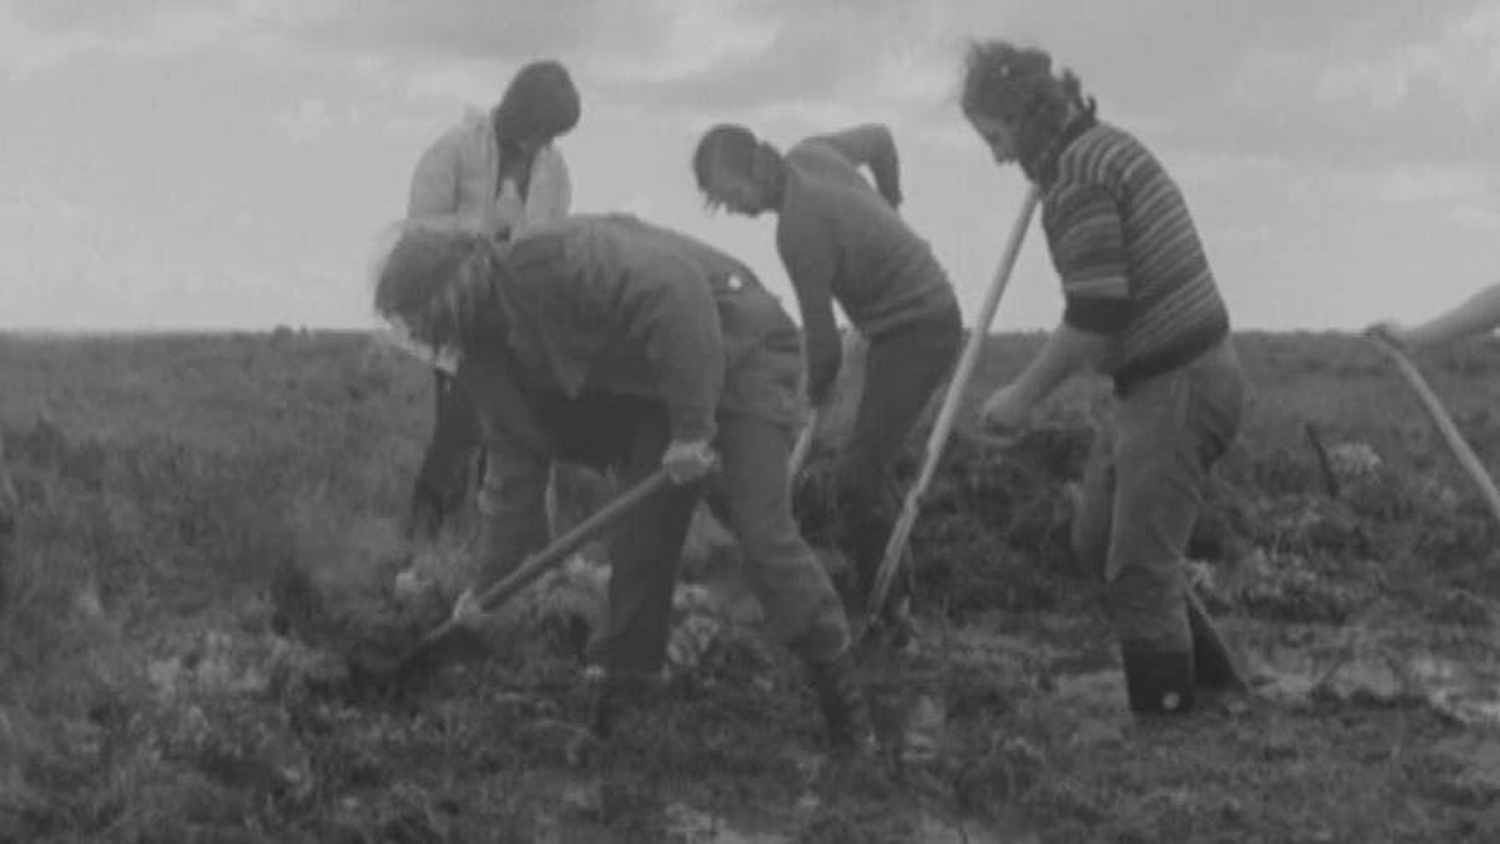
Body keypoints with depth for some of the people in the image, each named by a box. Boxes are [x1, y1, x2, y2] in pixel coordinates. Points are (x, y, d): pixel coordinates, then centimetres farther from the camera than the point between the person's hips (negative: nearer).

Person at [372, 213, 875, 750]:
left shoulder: (559, 261, -29)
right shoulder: (491, 350, 0)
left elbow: (675, 291, -38)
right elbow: (516, 466, 8)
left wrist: (692, 425, -35)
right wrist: (489, 582, 8)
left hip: (738, 350, -8)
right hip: (656, 389, 8)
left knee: (762, 533, -16)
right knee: (637, 542, 1)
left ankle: (839, 688, -5)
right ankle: (626, 693, 13)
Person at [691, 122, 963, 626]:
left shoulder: (801, 228, -24)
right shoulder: (812, 154, 1)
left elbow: (821, 332, -17)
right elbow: (880, 138, 21)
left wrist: (819, 388, 3)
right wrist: (888, 204, 39)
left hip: (918, 331, -10)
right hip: (928, 311, 10)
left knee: (859, 475, -16)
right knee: (871, 470, 16)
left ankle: (879, 610, -12)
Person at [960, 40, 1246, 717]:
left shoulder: (1078, 175, -17)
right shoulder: (1107, 146, 13)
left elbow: (1095, 317, -22)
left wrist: (1026, 394, -11)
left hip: (1177, 387, -10)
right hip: (1157, 381, 10)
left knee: (1139, 567, -4)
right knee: (1098, 542, 18)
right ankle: (1206, 675, 28)